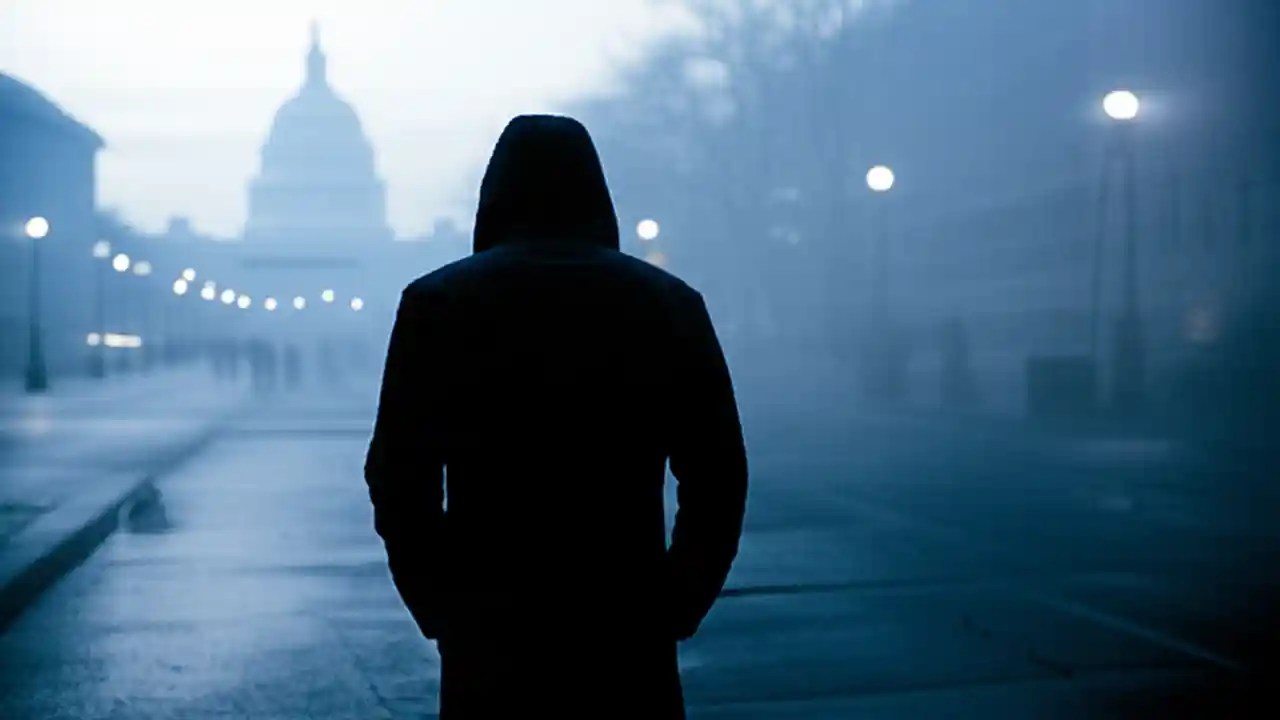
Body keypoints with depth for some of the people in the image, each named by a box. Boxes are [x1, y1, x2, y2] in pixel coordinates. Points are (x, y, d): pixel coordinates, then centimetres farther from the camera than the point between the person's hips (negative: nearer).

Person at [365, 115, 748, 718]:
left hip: (488, 638, 0)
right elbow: (718, 480, 0)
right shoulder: (671, 303, 1)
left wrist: (439, 609, 7)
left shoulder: (435, 303, -3)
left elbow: (398, 482, -3)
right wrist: (674, 609, 8)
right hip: (629, 639, 1)